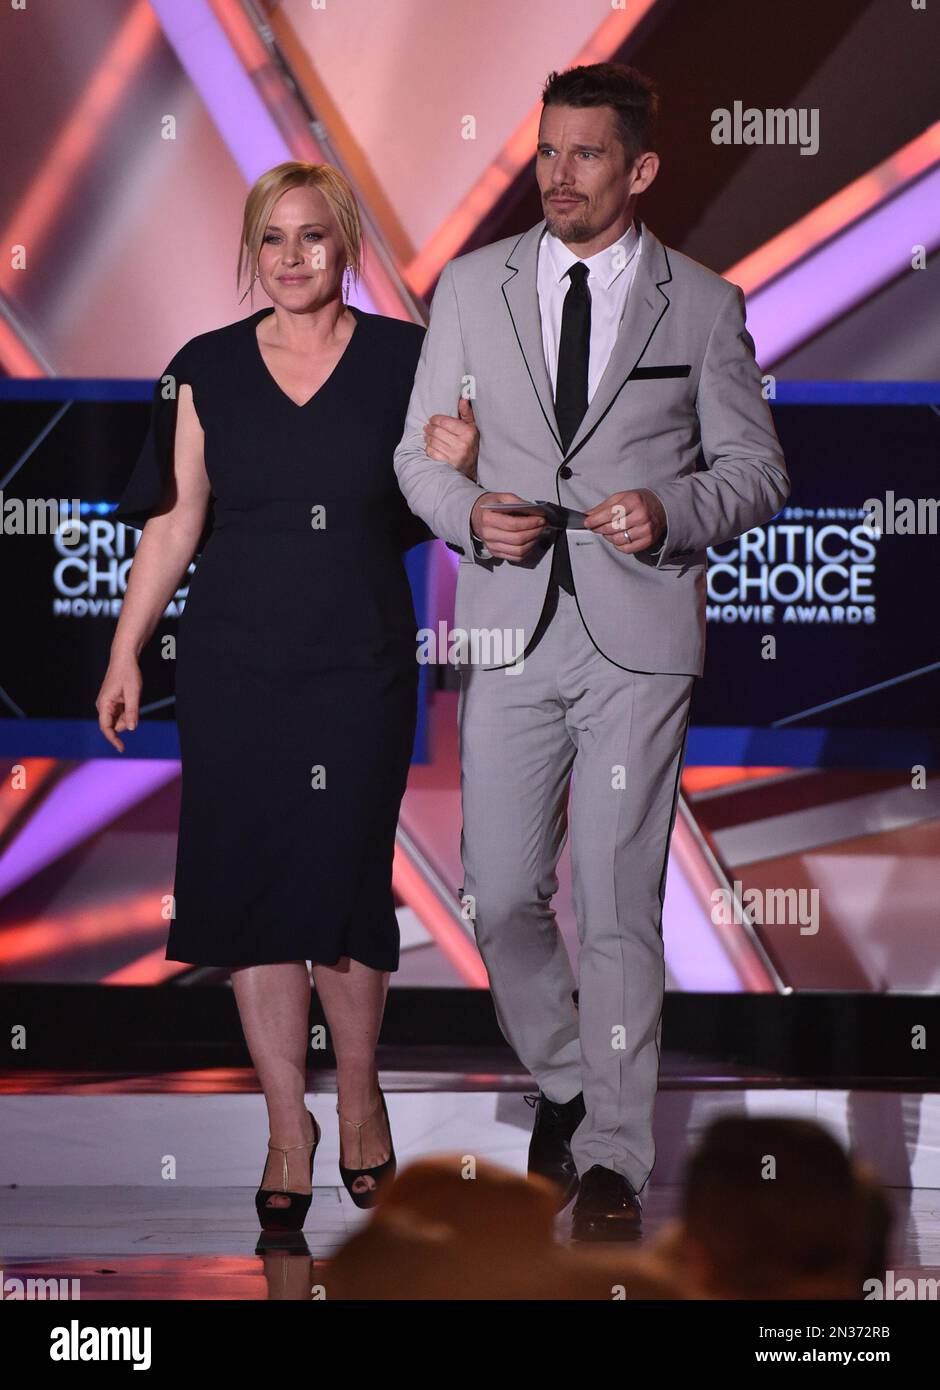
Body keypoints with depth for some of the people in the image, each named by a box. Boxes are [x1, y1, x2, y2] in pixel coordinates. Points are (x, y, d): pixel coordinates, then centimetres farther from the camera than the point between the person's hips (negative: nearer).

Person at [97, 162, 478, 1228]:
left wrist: (462, 466, -12)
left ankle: (358, 1089, 23)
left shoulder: (404, 361, 2)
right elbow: (174, 523, 7)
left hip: (362, 665, -1)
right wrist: (126, 655, 4)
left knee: (344, 881, -2)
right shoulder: (206, 371, 4)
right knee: (251, 887, 1)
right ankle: (289, 1128, 11)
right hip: (235, 667, 1)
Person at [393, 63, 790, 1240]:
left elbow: (756, 466, 7)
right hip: (509, 631, 2)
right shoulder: (470, 287, 8)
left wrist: (677, 511, -13)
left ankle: (613, 1155, 8)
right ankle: (564, 1082, 29)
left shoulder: (703, 305, 4)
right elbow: (420, 450, 12)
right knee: (499, 898, 3)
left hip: (639, 635, -2)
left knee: (619, 904, -2)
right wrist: (469, 513, -9)